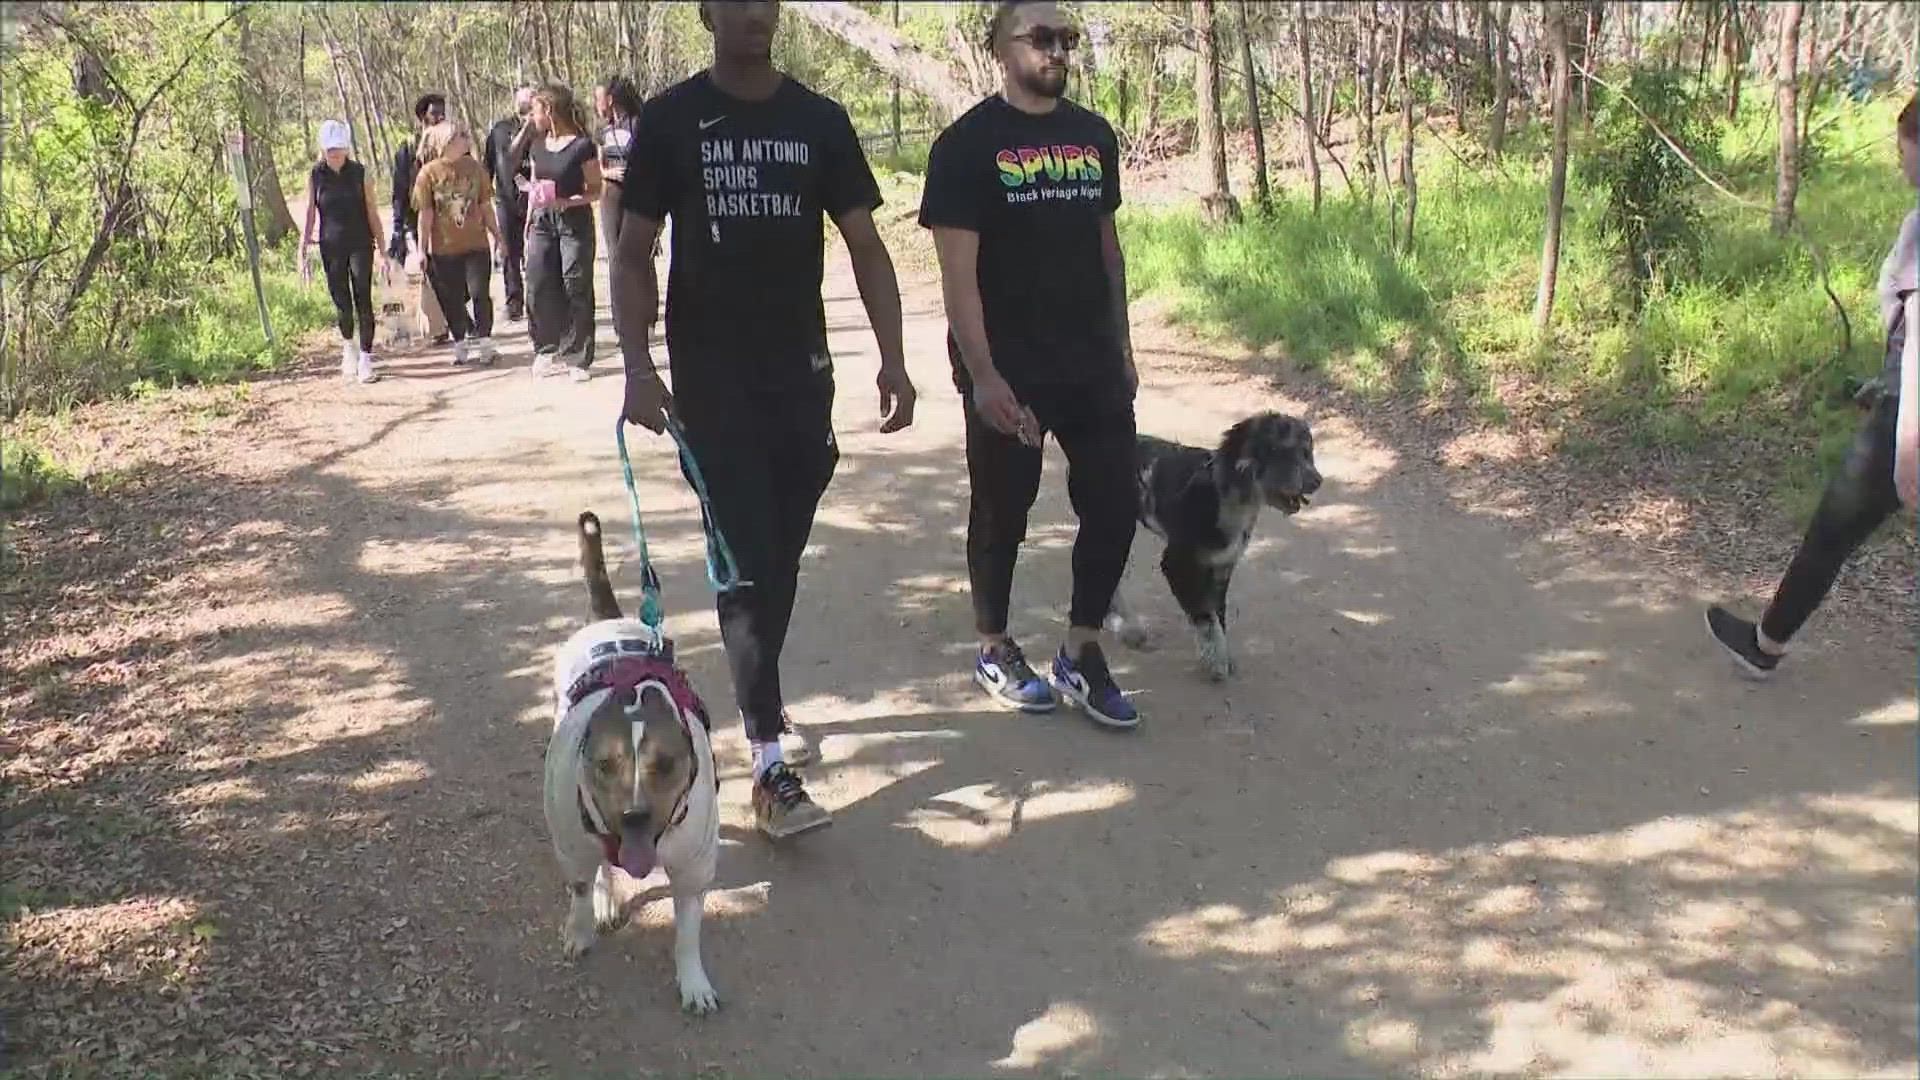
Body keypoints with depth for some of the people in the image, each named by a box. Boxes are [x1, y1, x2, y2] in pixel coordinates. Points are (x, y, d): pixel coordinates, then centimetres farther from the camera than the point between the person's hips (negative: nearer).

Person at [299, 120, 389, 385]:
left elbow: (372, 214, 1)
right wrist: (302, 253, -2)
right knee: (341, 302, 6)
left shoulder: (360, 174, -1)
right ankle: (348, 346, 33)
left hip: (360, 246, -1)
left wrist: (382, 251, -1)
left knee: (363, 300, -8)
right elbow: (309, 216, 2)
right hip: (331, 248, 1)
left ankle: (365, 358, -3)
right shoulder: (315, 177, 1)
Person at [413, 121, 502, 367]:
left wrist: (496, 234, 13)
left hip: (476, 244, 1)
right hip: (444, 248, -1)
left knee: (480, 293, -6)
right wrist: (422, 249, -4)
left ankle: (483, 342, 9)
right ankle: (462, 345, 22)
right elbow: (425, 214, -5)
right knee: (452, 300, 6)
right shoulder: (429, 173, -6)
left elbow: (486, 206, 10)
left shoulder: (475, 168, 2)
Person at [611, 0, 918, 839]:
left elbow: (864, 246, 4)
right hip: (713, 380, -3)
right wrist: (637, 365, -13)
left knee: (782, 554, 11)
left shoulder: (819, 121, 5)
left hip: (802, 372, 3)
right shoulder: (670, 120, -1)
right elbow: (634, 254, 0)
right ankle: (771, 767, -9)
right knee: (744, 558, -9)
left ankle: (760, 699, 34)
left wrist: (892, 358, -7)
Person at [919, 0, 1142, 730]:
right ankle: (994, 650, 26)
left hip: (1091, 362, 5)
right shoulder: (968, 144, -9)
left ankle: (1081, 655, 19)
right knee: (1002, 513, 8)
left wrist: (1122, 347, 14)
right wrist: (982, 375, -20)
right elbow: (958, 270, -14)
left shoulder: (1093, 136, 9)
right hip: (1007, 368, -5)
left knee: (1115, 504, 4)